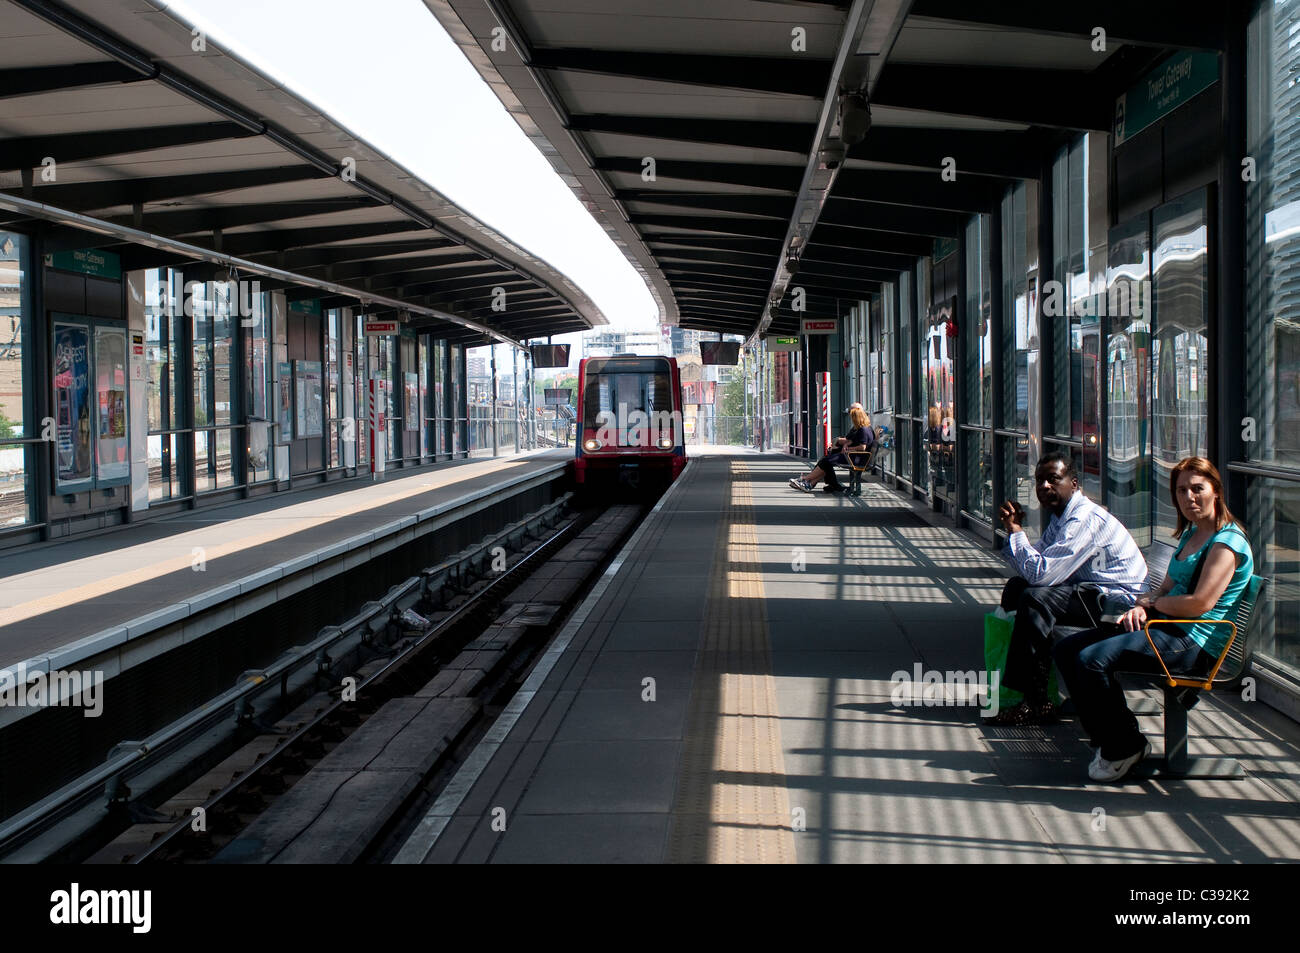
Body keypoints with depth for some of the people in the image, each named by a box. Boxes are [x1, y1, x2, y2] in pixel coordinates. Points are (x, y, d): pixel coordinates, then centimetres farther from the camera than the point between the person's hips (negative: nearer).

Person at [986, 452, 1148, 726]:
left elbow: (1041, 573, -26)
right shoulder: (1061, 515, 12)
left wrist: (1016, 530, -15)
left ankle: (1035, 703, -23)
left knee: (1036, 599, -27)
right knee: (1016, 586, 9)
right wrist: (1013, 529, -3)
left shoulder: (1085, 519, -20)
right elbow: (1032, 569, 10)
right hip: (1092, 591, 11)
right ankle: (1011, 685, 10)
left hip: (1119, 601, -11)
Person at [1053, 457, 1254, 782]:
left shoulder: (1228, 541, -12)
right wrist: (1141, 605, -3)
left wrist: (1153, 603, -5)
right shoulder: (1190, 534, 19)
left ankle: (1126, 746, -6)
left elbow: (1200, 603, -21)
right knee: (1066, 650, 1)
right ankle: (1109, 739, 7)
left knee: (1092, 659, -27)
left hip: (1194, 643, -10)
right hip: (1168, 630, 10)